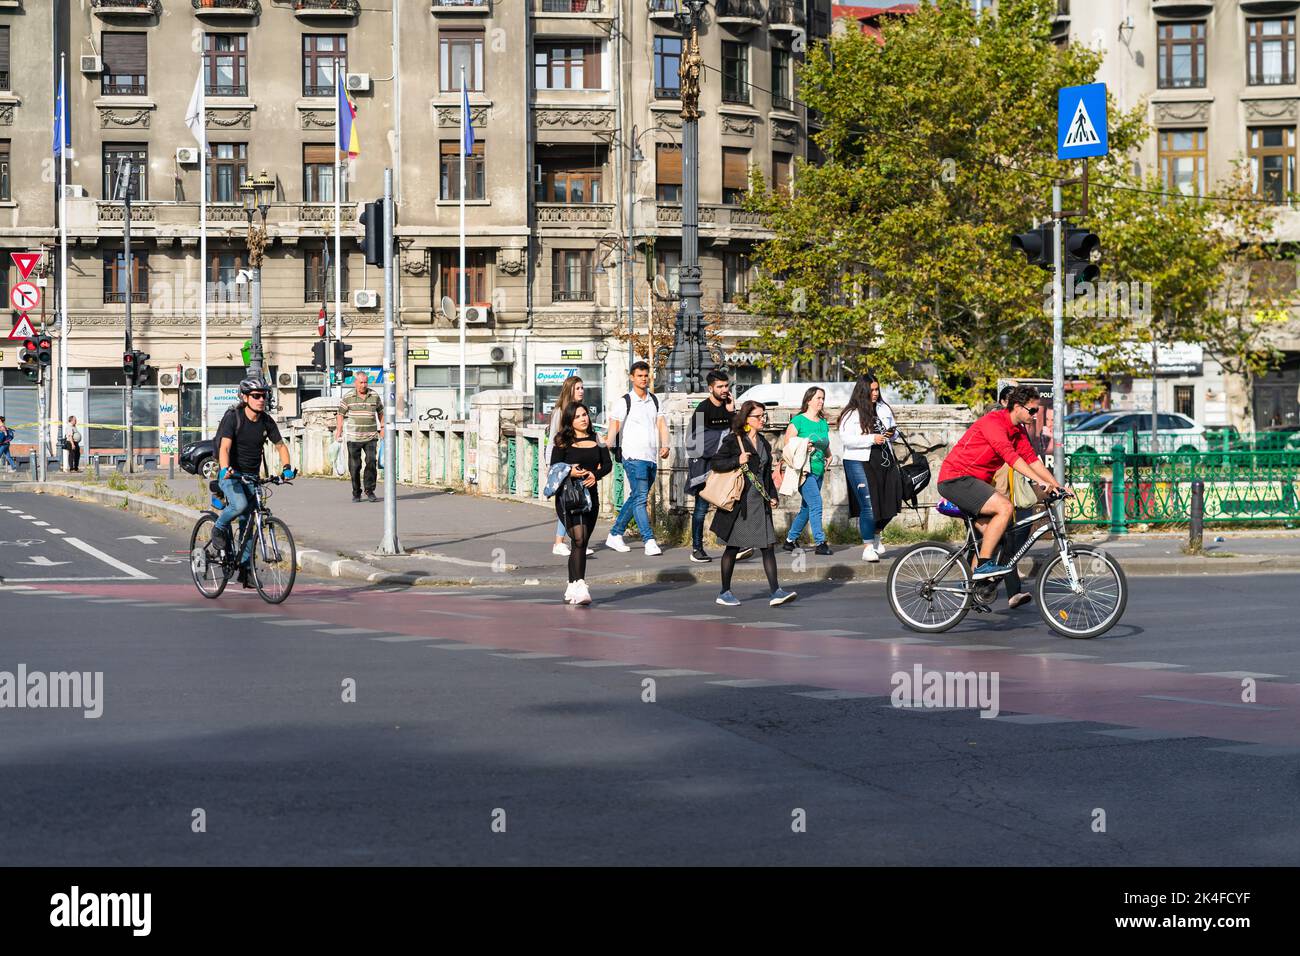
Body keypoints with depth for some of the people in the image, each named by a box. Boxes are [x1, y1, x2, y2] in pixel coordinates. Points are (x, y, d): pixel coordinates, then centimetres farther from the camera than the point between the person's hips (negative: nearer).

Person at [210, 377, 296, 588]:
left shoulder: (267, 421, 0)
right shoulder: (233, 417, -15)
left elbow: (280, 445, 9)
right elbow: (224, 447, -25)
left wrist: (286, 467, -9)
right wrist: (225, 469, -43)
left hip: (252, 475, 5)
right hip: (230, 474, -5)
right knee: (240, 504, -32)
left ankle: (245, 568, 13)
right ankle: (219, 528, -2)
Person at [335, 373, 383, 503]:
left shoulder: (374, 397, 5)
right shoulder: (348, 398, 1)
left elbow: (380, 413, 17)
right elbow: (341, 414, 6)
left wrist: (383, 428, 15)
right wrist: (338, 430, -1)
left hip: (370, 438, 0)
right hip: (353, 438, 0)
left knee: (371, 462, -15)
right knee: (354, 466, 3)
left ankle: (370, 490, -4)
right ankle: (356, 493, 15)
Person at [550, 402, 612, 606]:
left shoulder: (596, 439, 11)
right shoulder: (563, 442, -2)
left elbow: (607, 464, 8)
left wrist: (595, 475, -11)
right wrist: (569, 472, -25)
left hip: (590, 495, 5)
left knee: (582, 543, 9)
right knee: (578, 538, -20)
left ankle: (572, 587, 19)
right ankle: (579, 585, -27)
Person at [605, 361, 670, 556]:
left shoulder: (654, 400, 15)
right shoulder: (624, 401, -2)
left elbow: (661, 423, 9)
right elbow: (614, 427, -7)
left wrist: (664, 445, -8)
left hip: (652, 457, 6)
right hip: (634, 457, -6)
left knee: (635, 498, 11)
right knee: (640, 498, -11)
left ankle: (614, 535, 22)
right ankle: (649, 541, -15)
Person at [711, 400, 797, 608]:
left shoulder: (763, 443, 14)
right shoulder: (733, 441, -6)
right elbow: (715, 463, -9)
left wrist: (772, 496, 11)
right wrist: (738, 461, -20)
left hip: (759, 501, 6)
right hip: (739, 500, -6)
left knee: (768, 545, -3)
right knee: (733, 546, 3)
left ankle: (776, 592, -6)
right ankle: (725, 593, 14)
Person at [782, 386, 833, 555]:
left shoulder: (824, 423, 14)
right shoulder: (798, 420, -5)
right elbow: (788, 443, -6)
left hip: (818, 471, 7)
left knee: (807, 508, 11)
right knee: (815, 503, -16)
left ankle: (790, 540, 22)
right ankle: (820, 543, -14)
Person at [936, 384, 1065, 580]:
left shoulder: (1018, 430, 11)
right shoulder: (994, 421, -19)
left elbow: (1032, 459, 10)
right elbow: (1010, 456, -31)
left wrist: (1057, 485, -1)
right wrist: (1041, 482, -36)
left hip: (972, 482, 10)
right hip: (955, 479, -10)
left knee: (993, 537, 9)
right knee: (1005, 508, -24)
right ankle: (983, 564, -21)